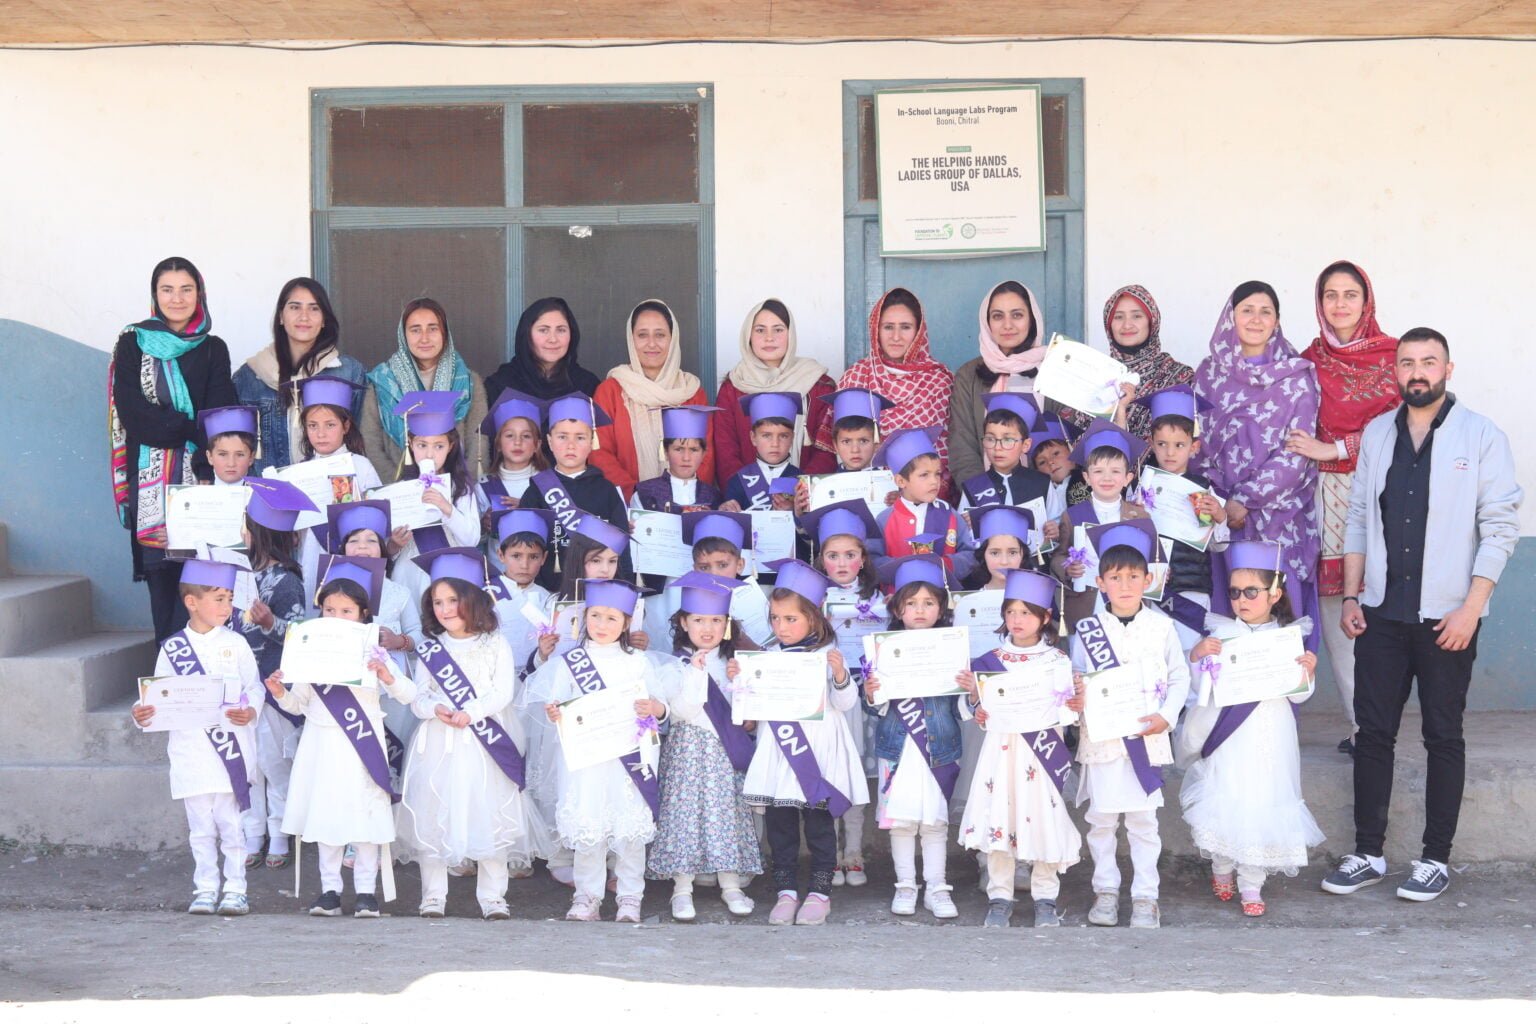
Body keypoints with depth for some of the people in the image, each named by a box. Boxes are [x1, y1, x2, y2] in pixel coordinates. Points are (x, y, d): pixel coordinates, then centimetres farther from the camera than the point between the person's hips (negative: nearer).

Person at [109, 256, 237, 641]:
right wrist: (193, 428, -9)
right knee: (161, 576, -3)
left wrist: (169, 425, -14)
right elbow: (133, 414, -2)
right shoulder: (132, 344, 9)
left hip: (201, 479, 0)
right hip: (151, 481, 0)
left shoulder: (213, 349, 12)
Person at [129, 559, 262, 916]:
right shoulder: (172, 648, 3)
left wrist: (251, 712, -17)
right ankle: (205, 889, 17)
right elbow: (160, 696, 6)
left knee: (231, 823, 1)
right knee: (201, 827, 8)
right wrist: (143, 714, -14)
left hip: (231, 750, -1)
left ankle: (235, 889, 10)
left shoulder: (235, 644, 2)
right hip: (191, 751, 1)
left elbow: (254, 687, 2)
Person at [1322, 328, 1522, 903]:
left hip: (1447, 617, -3)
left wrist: (1471, 608, -13)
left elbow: (1501, 526, -6)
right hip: (1382, 613, 4)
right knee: (1372, 732, 4)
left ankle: (1435, 860, 12)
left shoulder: (1481, 437, -3)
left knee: (1443, 737, 4)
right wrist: (1351, 597, 6)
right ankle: (1367, 855, 12)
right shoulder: (1376, 434, 9)